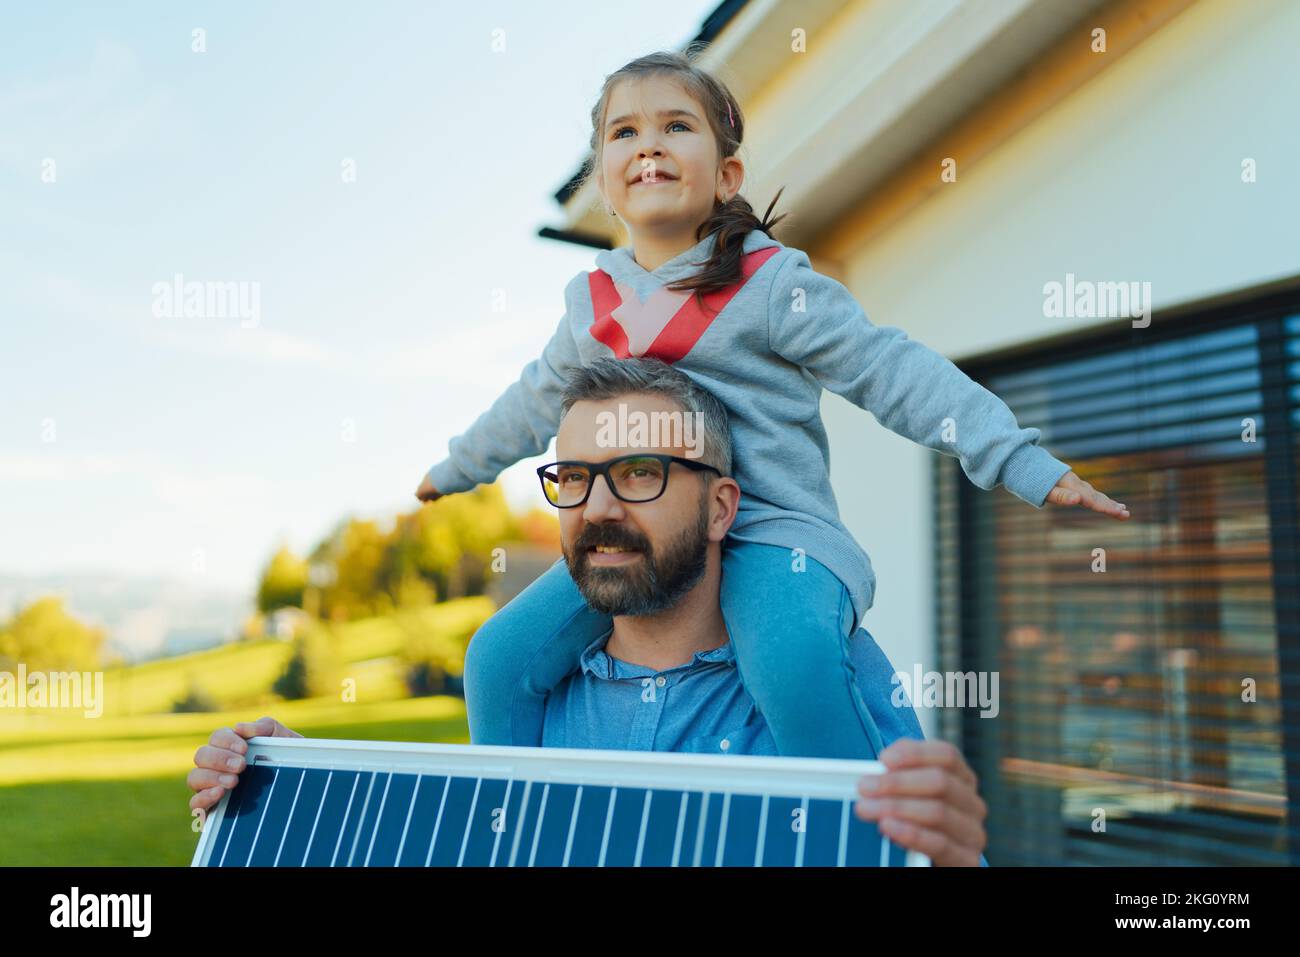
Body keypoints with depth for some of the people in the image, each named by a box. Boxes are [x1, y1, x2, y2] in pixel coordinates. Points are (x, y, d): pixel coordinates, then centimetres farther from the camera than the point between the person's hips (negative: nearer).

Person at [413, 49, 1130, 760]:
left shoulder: (770, 285, -4)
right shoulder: (591, 300, 12)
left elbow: (894, 375, -6)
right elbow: (538, 399, 29)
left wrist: (1025, 464, -12)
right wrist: (458, 466, 42)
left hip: (770, 530, -5)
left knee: (794, 669, -34)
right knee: (500, 656, -7)